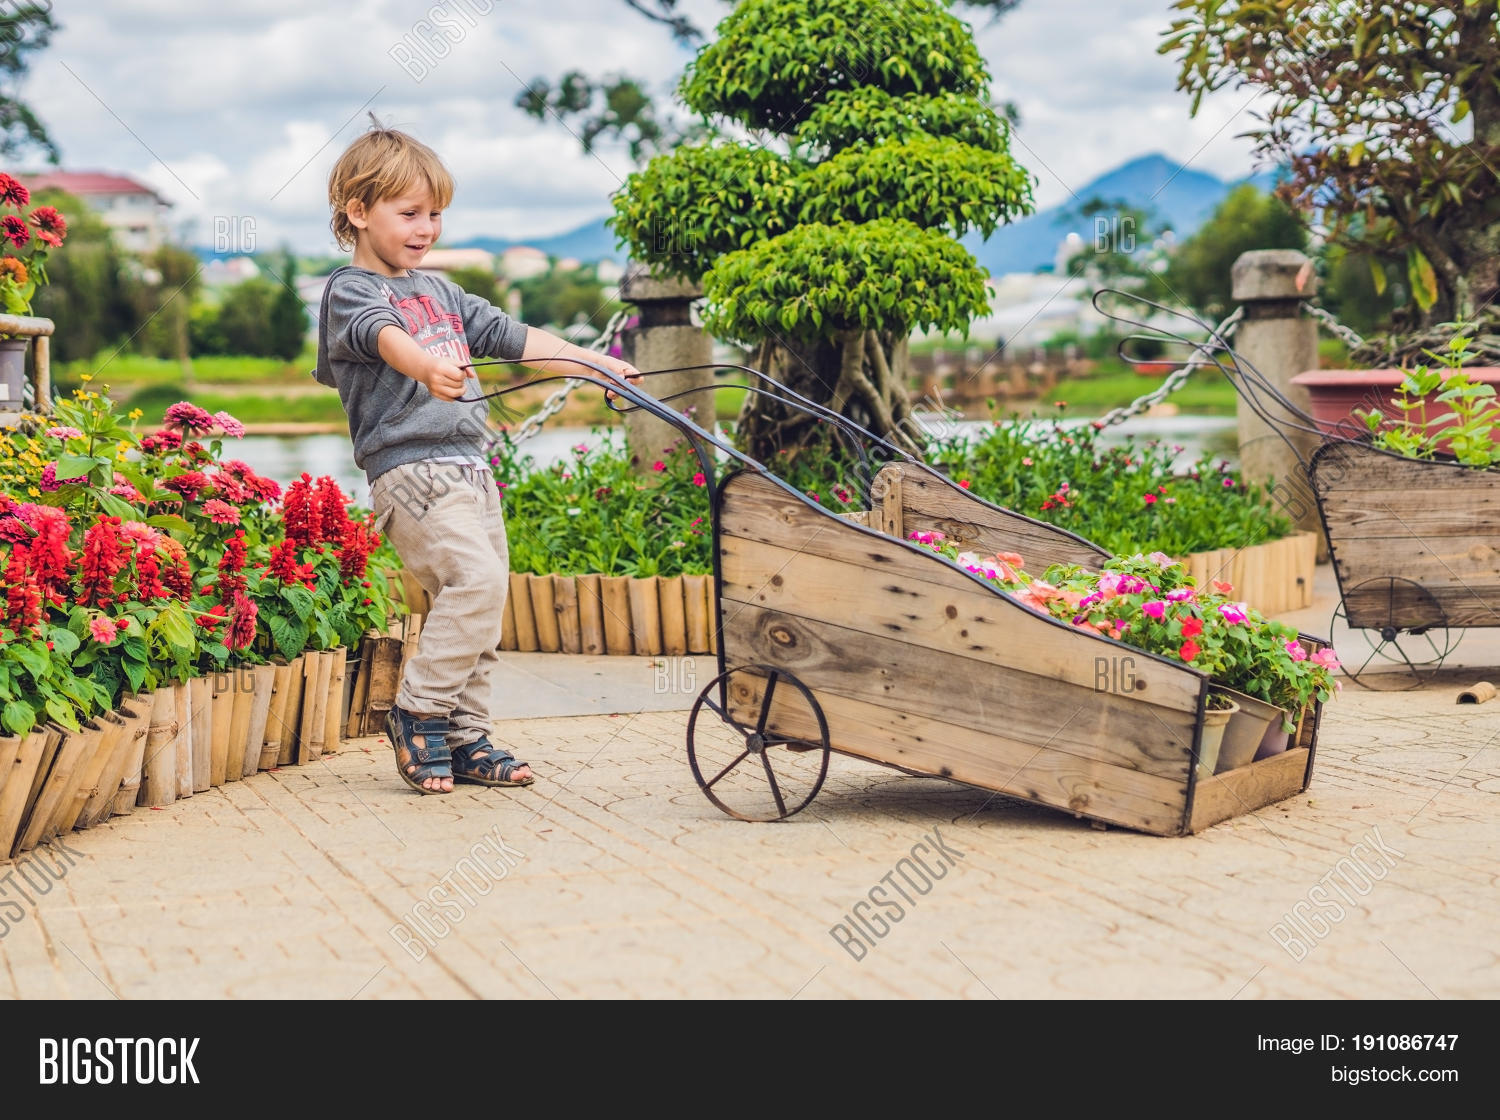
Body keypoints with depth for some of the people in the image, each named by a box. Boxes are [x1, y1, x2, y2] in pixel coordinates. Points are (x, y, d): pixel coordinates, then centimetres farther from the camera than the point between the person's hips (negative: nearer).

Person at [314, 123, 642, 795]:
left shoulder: (438, 291, 23)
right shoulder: (350, 290, -3)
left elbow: (510, 337, 23)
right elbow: (383, 334, -25)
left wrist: (597, 363, 15)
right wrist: (428, 369, -47)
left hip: (471, 469, 8)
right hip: (410, 468, -8)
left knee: (479, 606, 7)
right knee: (477, 581, -23)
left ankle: (465, 740, 14)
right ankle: (418, 714, -12)